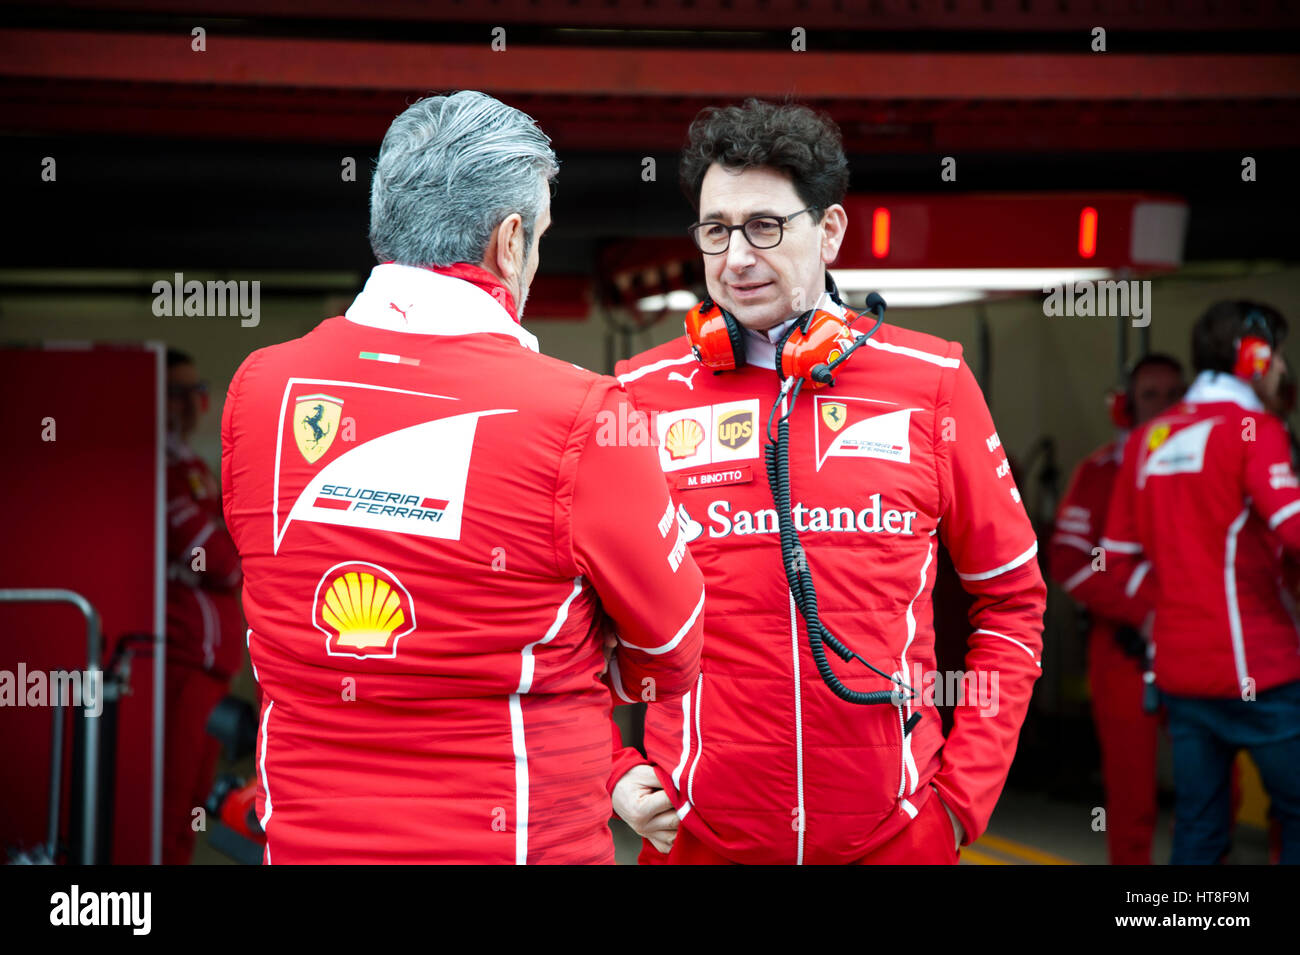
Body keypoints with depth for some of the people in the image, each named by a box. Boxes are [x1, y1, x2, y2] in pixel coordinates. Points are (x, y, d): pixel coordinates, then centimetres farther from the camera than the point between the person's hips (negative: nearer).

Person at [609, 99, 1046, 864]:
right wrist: (614, 771, -3)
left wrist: (966, 793, 0)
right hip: (695, 830, 0)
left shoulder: (933, 382, 0)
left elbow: (1012, 598, 6)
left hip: (897, 827, 0)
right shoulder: (641, 396, -1)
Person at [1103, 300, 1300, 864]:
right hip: (1255, 669, -7)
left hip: (1176, 665, 7)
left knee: (1198, 827, 13)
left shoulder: (1147, 439, 12)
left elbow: (1120, 558, 15)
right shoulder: (1252, 428, -9)